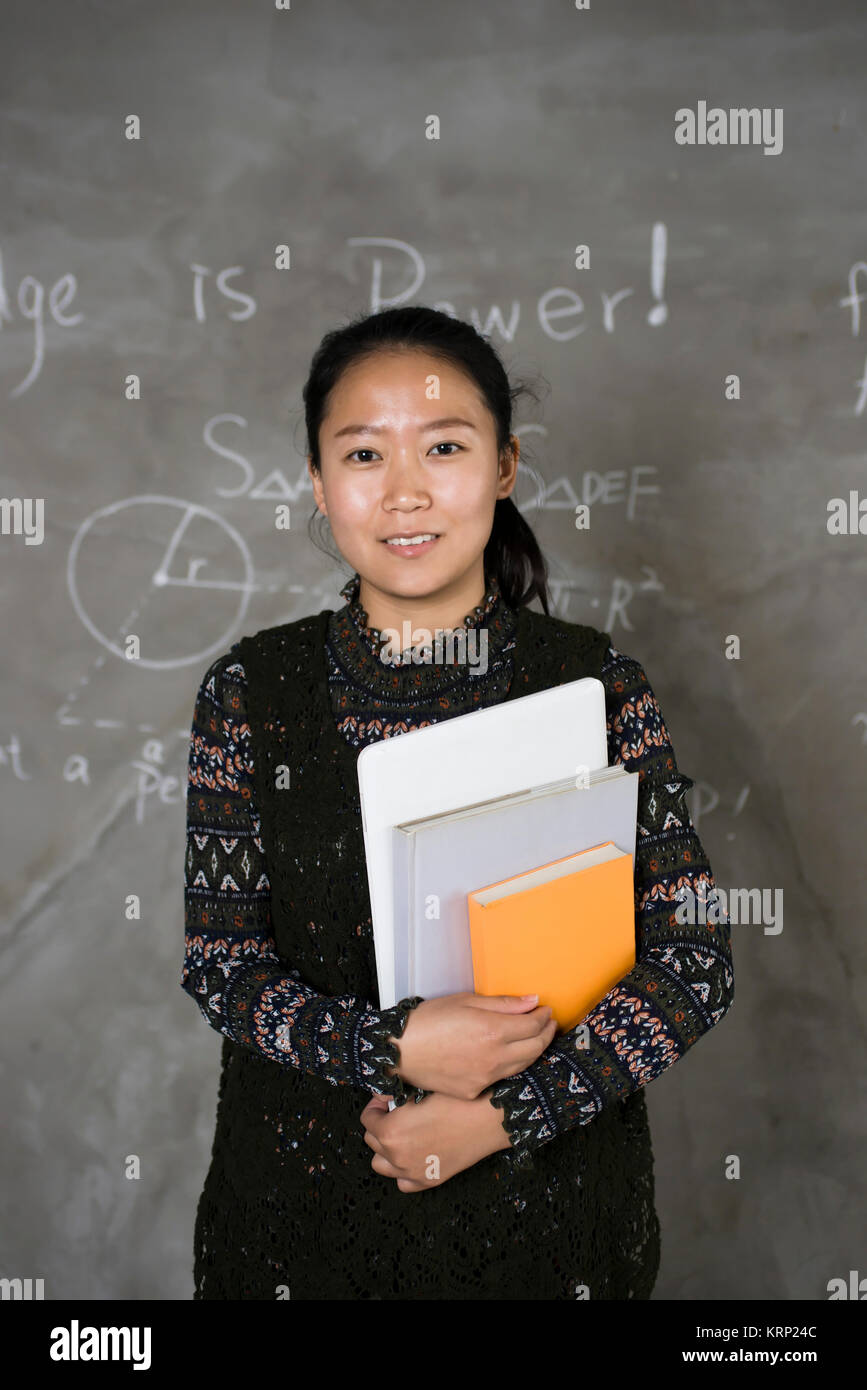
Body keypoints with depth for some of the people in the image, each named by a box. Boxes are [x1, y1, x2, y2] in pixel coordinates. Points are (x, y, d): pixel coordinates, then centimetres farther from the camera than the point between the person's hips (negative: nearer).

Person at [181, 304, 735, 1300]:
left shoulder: (595, 683, -9)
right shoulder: (248, 691, -8)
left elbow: (695, 964, -10)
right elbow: (217, 958, -6)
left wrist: (502, 1114, -18)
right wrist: (392, 1047, -22)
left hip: (548, 1176, 0)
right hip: (305, 1190, 1)